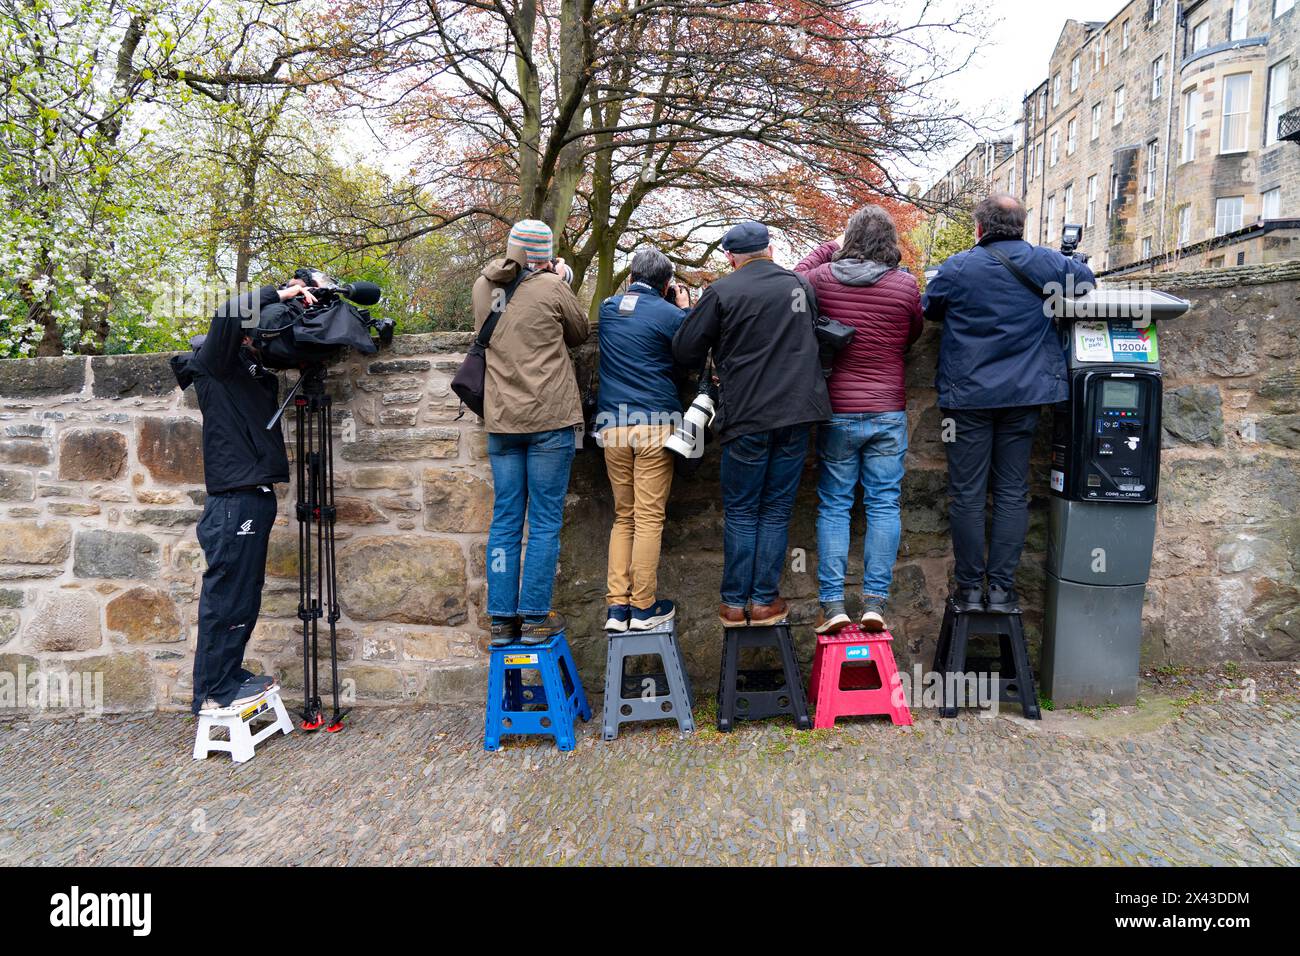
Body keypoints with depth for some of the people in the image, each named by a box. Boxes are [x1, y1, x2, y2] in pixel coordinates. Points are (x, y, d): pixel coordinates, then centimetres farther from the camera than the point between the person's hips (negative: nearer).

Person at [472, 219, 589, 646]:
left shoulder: (484, 287, 8)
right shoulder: (551, 288, -7)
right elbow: (580, 334, 7)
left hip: (501, 420, 5)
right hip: (549, 419, -4)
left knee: (505, 520, 8)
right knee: (545, 522, 2)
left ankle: (501, 619, 11)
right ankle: (535, 618, 5)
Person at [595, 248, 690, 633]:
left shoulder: (608, 308, 11)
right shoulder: (670, 314, -3)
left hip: (612, 425, 5)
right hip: (655, 425, -4)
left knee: (623, 517, 13)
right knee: (649, 518, 1)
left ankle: (616, 608, 10)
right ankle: (643, 608, 5)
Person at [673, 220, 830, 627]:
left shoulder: (722, 292, -6)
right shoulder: (800, 285, 9)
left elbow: (685, 351, -4)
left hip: (746, 416, -3)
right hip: (797, 413, 4)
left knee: (740, 512, 7)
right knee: (776, 510, 9)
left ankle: (735, 603, 10)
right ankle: (765, 601, 12)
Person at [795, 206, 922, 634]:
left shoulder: (823, 277, -4)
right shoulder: (905, 284, -4)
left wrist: (828, 247, 22)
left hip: (838, 413, 0)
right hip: (888, 413, 0)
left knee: (834, 506, 6)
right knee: (883, 505, 6)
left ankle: (832, 603, 4)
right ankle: (875, 601, 6)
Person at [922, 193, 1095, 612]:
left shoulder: (956, 268, -5)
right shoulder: (1046, 263, 2)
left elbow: (929, 309, 12)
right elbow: (1086, 280, 23)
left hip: (968, 394, -2)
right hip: (1024, 393, 2)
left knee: (967, 494, 4)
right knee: (1012, 492, 8)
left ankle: (969, 589, 9)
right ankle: (1002, 589, 10)